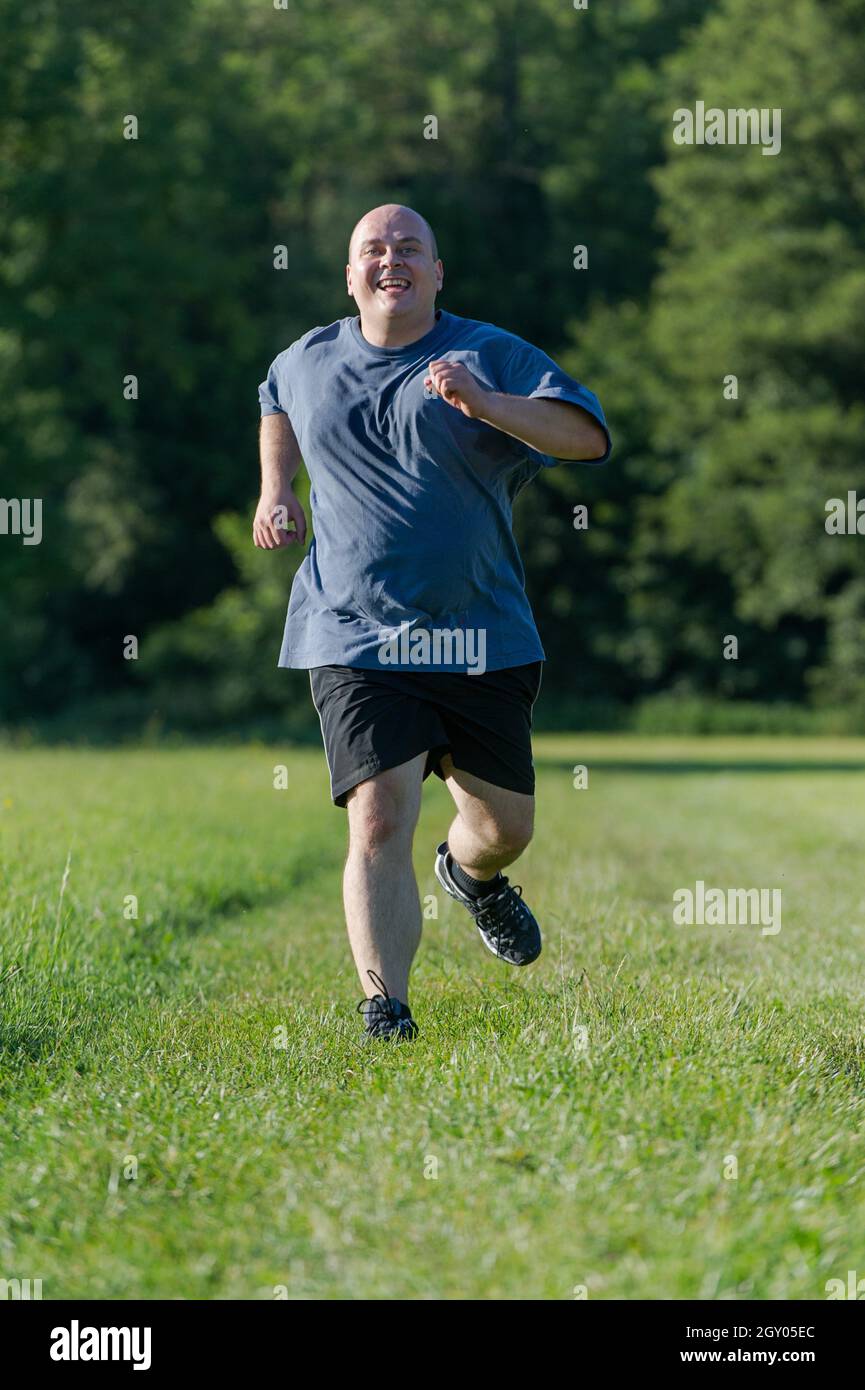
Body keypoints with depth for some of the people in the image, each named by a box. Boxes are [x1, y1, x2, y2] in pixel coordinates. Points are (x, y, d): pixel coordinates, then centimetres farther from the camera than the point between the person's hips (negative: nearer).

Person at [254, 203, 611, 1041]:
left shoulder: (491, 356, -1)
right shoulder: (310, 361, 9)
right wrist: (275, 489, 18)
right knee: (379, 822, -17)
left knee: (505, 826, 12)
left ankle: (471, 875, 50)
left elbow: (589, 436, -15)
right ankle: (383, 1010, -15)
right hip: (356, 644, 0)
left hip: (482, 640, 1)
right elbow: (277, 405, 34)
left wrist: (485, 404, -30)